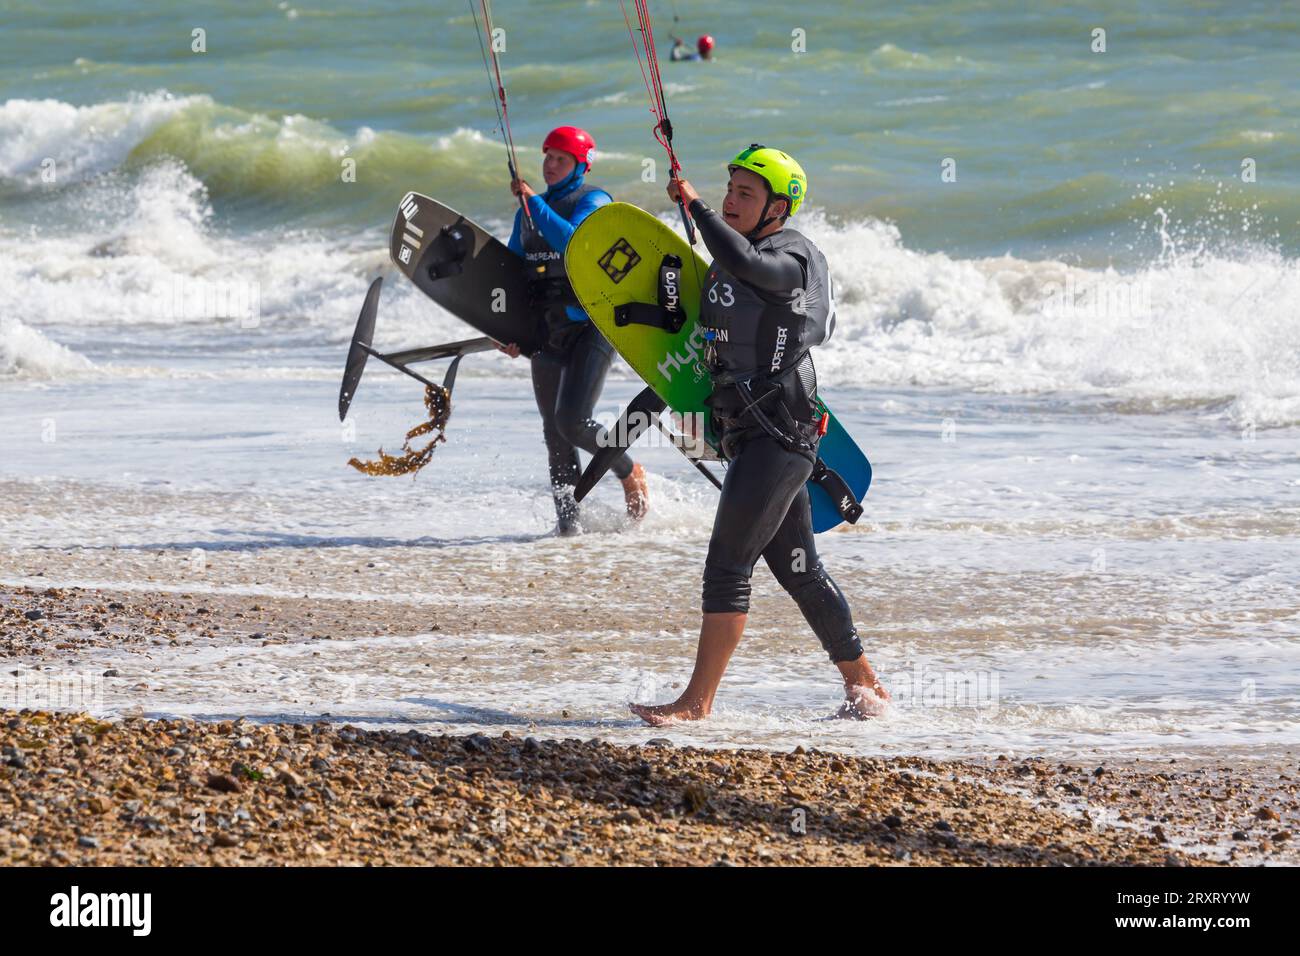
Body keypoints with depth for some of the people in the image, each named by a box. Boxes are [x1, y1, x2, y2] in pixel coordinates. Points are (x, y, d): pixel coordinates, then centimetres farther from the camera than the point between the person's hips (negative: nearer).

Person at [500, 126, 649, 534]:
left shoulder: (594, 201, -5)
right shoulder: (530, 209, 15)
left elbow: (573, 241, -25)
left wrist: (533, 201, -23)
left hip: (590, 328, -7)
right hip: (547, 334, 7)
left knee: (572, 421, -18)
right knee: (555, 437, 5)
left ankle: (629, 472, 8)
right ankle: (568, 524, 10)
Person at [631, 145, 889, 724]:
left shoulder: (789, 259, -13)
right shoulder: (736, 262, 15)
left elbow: (742, 263, -36)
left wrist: (692, 204, -25)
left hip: (779, 432, -10)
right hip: (746, 434, 10)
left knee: (727, 567, -12)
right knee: (798, 571, 13)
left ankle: (698, 701, -10)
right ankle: (864, 686, 21)